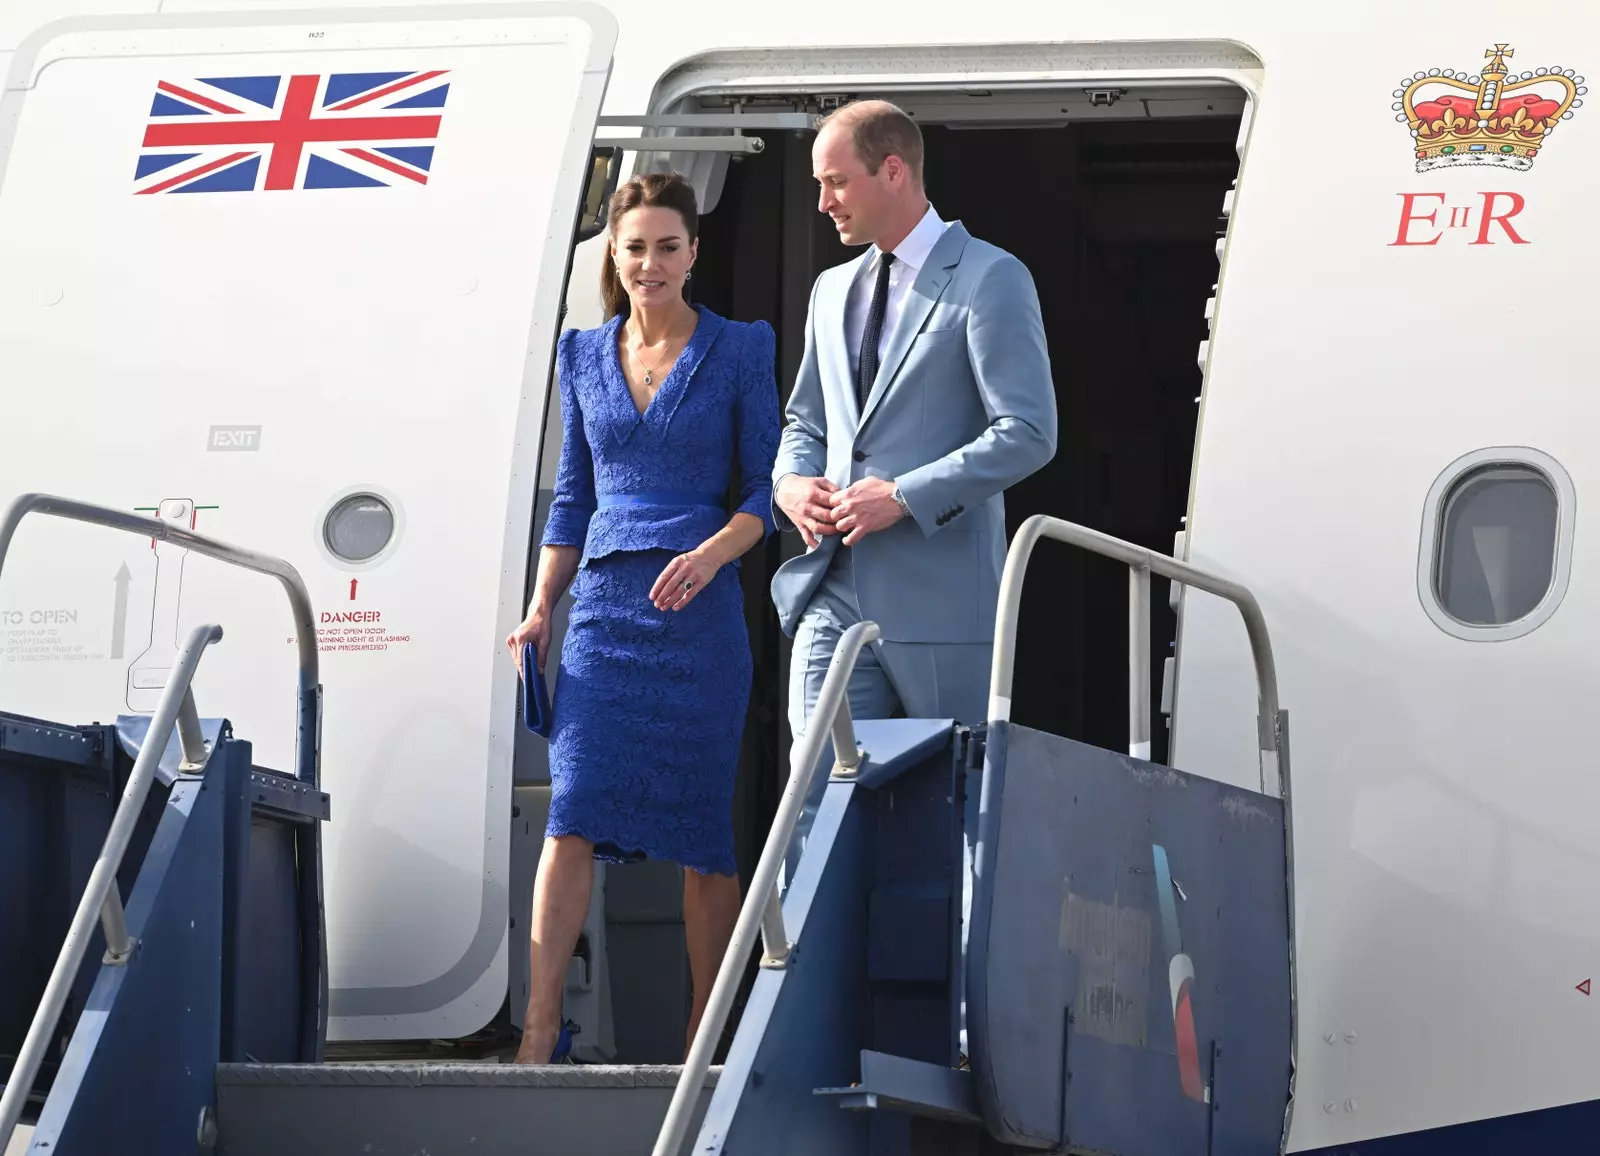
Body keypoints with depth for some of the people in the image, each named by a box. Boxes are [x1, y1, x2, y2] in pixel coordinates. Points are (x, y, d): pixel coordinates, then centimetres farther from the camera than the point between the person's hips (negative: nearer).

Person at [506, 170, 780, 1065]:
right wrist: (540, 610, 11)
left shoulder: (738, 352, 4)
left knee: (704, 828, 0)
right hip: (605, 609, 3)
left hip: (700, 612, -2)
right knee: (574, 817, -10)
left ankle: (705, 1040, 7)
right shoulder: (584, 357, 14)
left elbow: (768, 487, 2)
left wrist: (713, 551, -16)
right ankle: (542, 1034, -14)